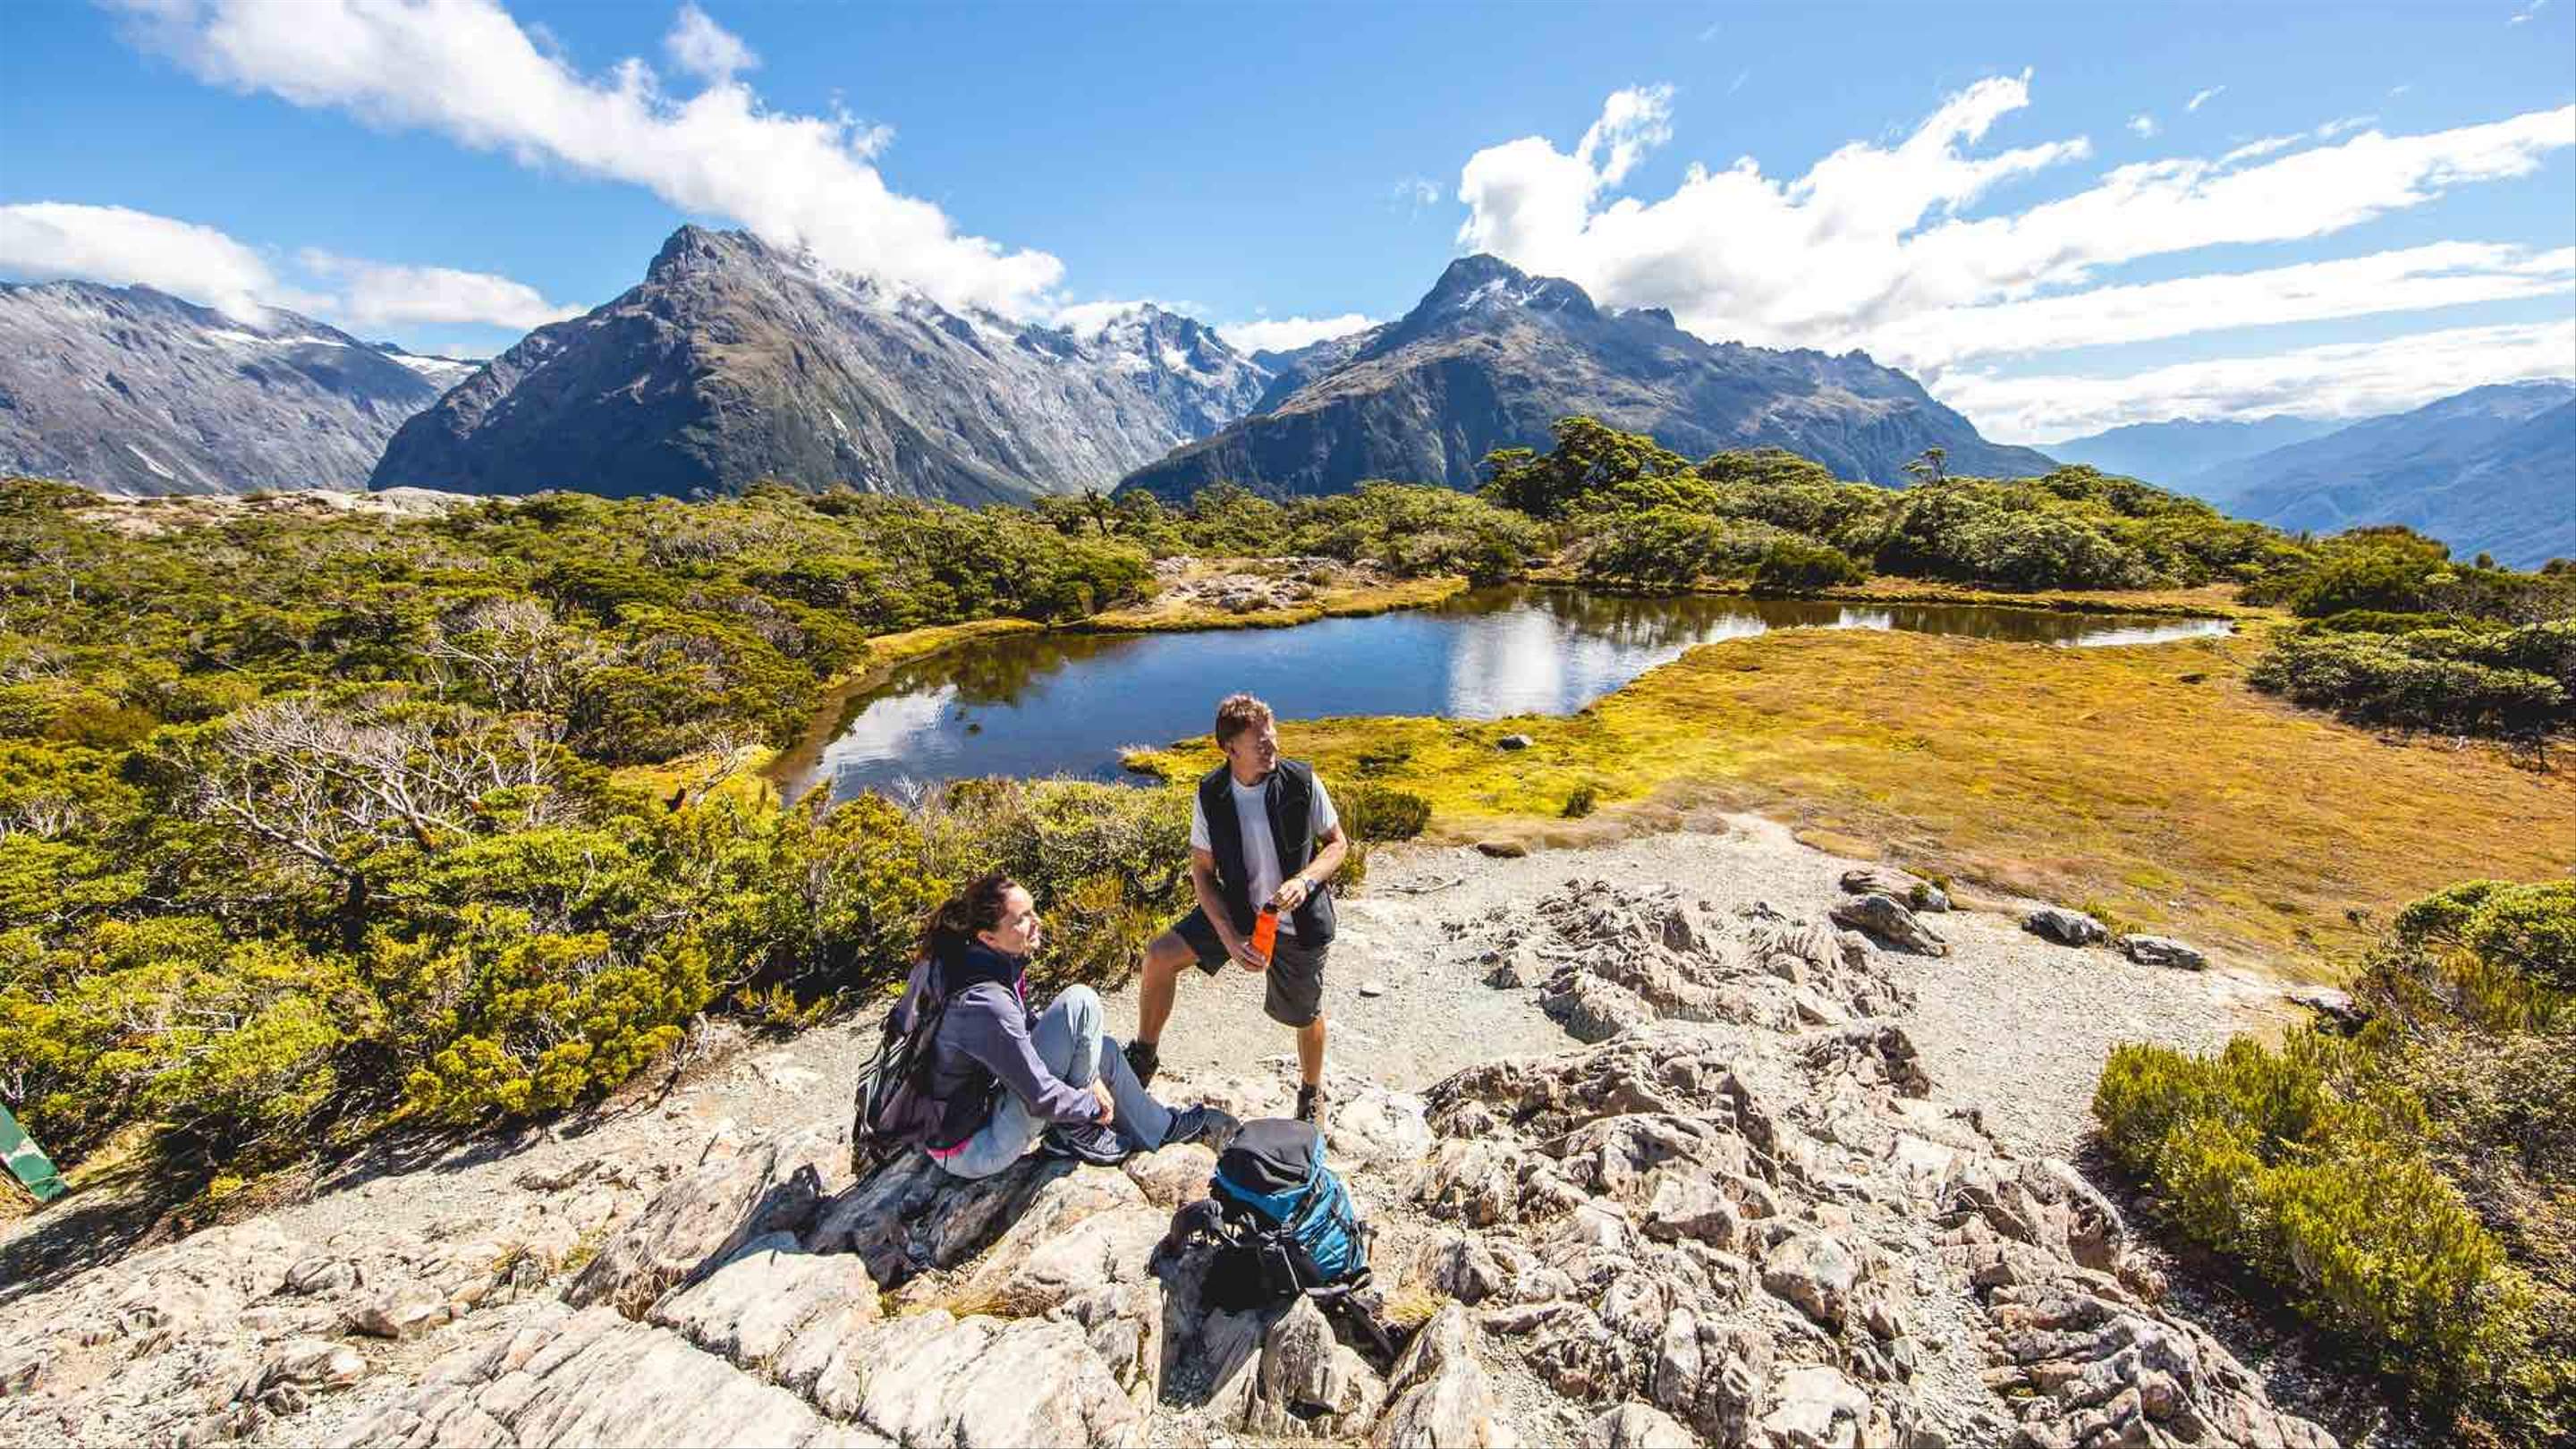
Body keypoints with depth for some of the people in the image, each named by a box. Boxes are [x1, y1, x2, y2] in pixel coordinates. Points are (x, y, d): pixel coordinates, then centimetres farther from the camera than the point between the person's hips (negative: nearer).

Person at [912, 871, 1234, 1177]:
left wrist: (1090, 1075, 1)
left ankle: (1164, 1127, 27)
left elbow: (1027, 1024, 8)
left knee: (1105, 1050, 12)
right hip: (974, 1152, -9)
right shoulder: (984, 1004, -32)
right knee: (1081, 1002, -19)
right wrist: (1095, 1108, -7)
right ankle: (1075, 1133, -1)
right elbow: (1042, 1096, -25)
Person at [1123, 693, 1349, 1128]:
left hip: (1299, 918, -1)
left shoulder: (1302, 782, -19)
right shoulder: (1211, 795, -15)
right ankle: (1144, 1055, 12)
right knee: (1160, 955, -13)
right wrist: (1229, 937, -18)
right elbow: (1202, 872, -7)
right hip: (1238, 908, 2)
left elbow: (1338, 844, -7)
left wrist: (1305, 880, -26)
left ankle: (1312, 1093, 47)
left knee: (1305, 1014, 15)